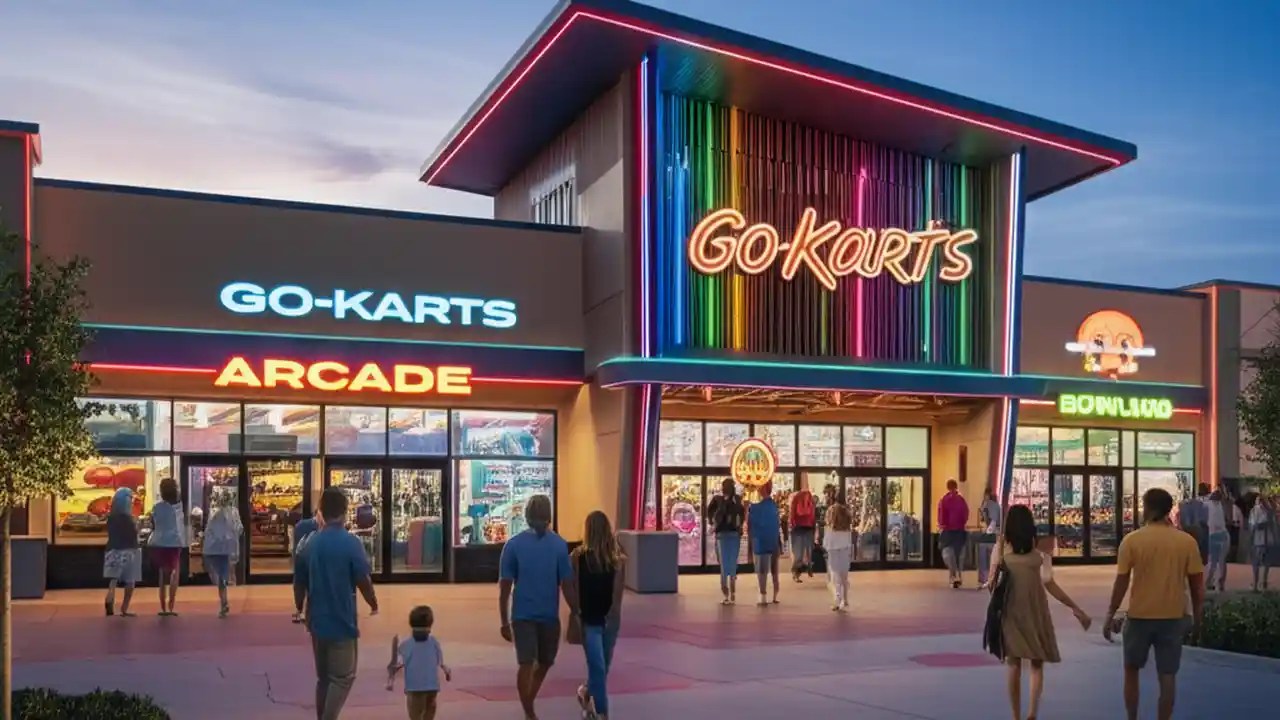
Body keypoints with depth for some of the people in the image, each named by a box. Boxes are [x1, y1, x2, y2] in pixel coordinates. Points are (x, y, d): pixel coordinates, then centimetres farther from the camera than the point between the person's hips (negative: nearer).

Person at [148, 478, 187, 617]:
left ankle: (163, 608, 11)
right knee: (174, 575, 6)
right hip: (175, 543, -2)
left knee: (163, 575, 13)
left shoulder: (157, 507, -2)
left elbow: (153, 526, 5)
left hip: (159, 543, 2)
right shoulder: (179, 505, -6)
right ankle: (170, 607, -7)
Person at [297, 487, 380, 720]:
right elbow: (363, 581, -12)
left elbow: (302, 582, 9)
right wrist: (374, 604, 6)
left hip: (318, 620, 6)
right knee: (343, 678, 2)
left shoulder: (310, 543, 4)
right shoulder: (351, 542, -14)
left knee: (324, 678, 16)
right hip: (342, 621, -6)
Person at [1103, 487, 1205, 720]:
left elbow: (1121, 583, -8)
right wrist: (1197, 616, 13)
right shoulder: (1187, 541, -4)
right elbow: (1197, 583, 0)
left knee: (1131, 670, 16)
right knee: (1167, 675, 8)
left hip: (1140, 615, -1)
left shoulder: (1131, 540, -10)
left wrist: (1110, 616, 2)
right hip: (1173, 616, 1)